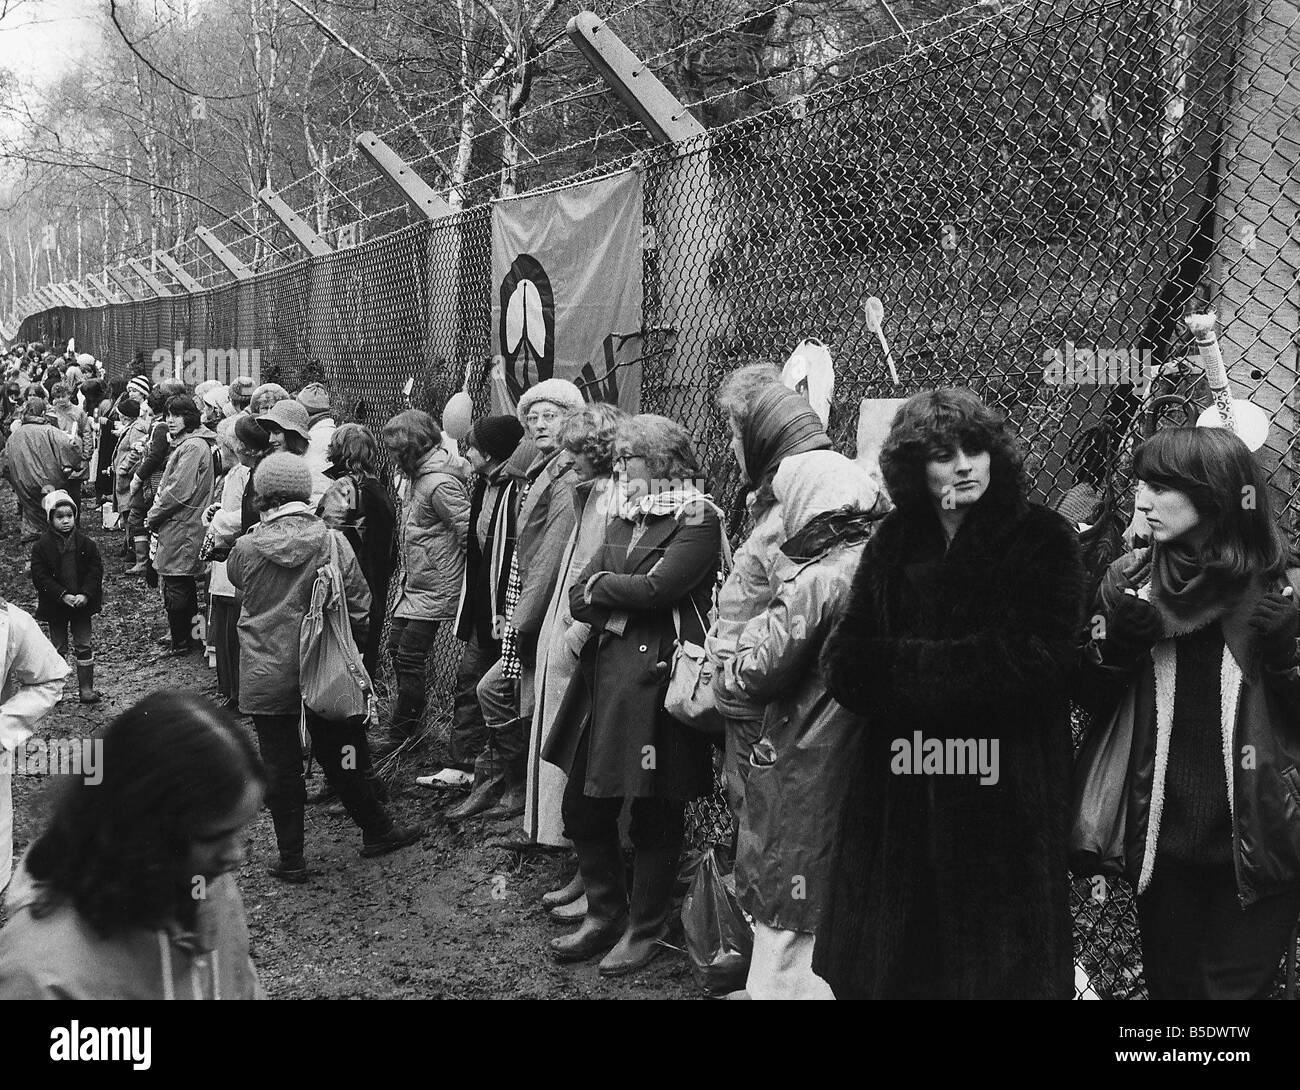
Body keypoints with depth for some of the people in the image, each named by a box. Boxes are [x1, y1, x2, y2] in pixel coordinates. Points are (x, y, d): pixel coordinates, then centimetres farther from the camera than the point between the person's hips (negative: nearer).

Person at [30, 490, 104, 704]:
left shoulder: (85, 544, -3)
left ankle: (86, 688, 12)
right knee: (58, 647, 8)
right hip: (55, 605, -1)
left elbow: (96, 571, -4)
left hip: (82, 603, 1)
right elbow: (40, 577, -11)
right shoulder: (42, 546, -7)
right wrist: (63, 595, -20)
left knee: (84, 645, 4)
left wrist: (85, 594, -17)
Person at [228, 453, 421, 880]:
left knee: (280, 767, 9)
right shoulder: (333, 542, -10)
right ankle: (377, 831, 30)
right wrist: (352, 648, 12)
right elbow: (359, 605, -4)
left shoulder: (245, 549, -10)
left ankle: (291, 858, 16)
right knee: (341, 759, 16)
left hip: (266, 676, -1)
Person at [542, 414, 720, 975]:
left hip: (656, 677, -7)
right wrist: (624, 604, -10)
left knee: (655, 814, 4)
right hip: (605, 673, 7)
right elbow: (578, 599, 9)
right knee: (582, 805, 10)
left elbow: (655, 589, -19)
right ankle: (604, 914, 28)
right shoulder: (624, 520, 16)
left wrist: (600, 584, -3)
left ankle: (646, 929, 21)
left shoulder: (698, 521, -7)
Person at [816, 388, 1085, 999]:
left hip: (1005, 806, -3)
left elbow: (1042, 661, -14)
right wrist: (968, 667, -15)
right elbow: (844, 667, 1)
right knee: (887, 970, 9)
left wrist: (906, 666, -13)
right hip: (897, 806, 3)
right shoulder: (892, 543, 9)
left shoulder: (1043, 539, -1)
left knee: (997, 969, 5)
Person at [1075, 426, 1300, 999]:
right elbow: (1094, 705, 7)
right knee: (1169, 983, 14)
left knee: (1236, 984, 7)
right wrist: (1113, 645, -11)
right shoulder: (1129, 580, 0)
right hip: (1162, 838, 2)